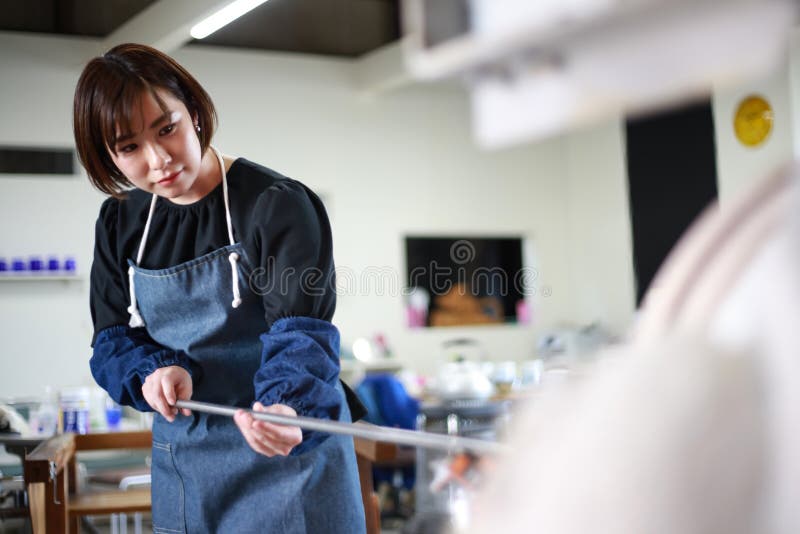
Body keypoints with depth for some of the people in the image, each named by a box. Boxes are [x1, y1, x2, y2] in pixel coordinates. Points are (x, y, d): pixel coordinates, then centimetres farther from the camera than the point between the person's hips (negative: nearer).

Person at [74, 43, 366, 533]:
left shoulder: (279, 204, -16)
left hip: (288, 449, -4)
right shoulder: (120, 223, 1)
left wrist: (288, 407, -47)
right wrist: (154, 372, -19)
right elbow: (113, 341, 4)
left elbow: (299, 332, -26)